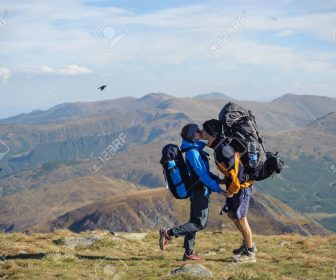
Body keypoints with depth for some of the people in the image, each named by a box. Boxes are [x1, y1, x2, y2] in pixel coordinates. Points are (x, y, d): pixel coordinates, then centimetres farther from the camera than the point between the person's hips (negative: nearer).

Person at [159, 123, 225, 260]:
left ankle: (188, 253, 18)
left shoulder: (195, 147, 10)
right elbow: (202, 175, -23)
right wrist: (218, 189, -21)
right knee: (200, 223, -7)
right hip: (200, 191, -10)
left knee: (195, 221, 13)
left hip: (196, 191, 10)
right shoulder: (193, 152, -20)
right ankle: (168, 233, -10)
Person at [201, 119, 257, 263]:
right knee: (232, 215, 19)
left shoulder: (223, 149, -27)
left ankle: (250, 253, 12)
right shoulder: (217, 146, 4)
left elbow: (236, 171, -27)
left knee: (240, 218, -1)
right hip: (233, 184, 10)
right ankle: (248, 243, 34)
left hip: (242, 185, -10)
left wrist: (232, 191, -17)